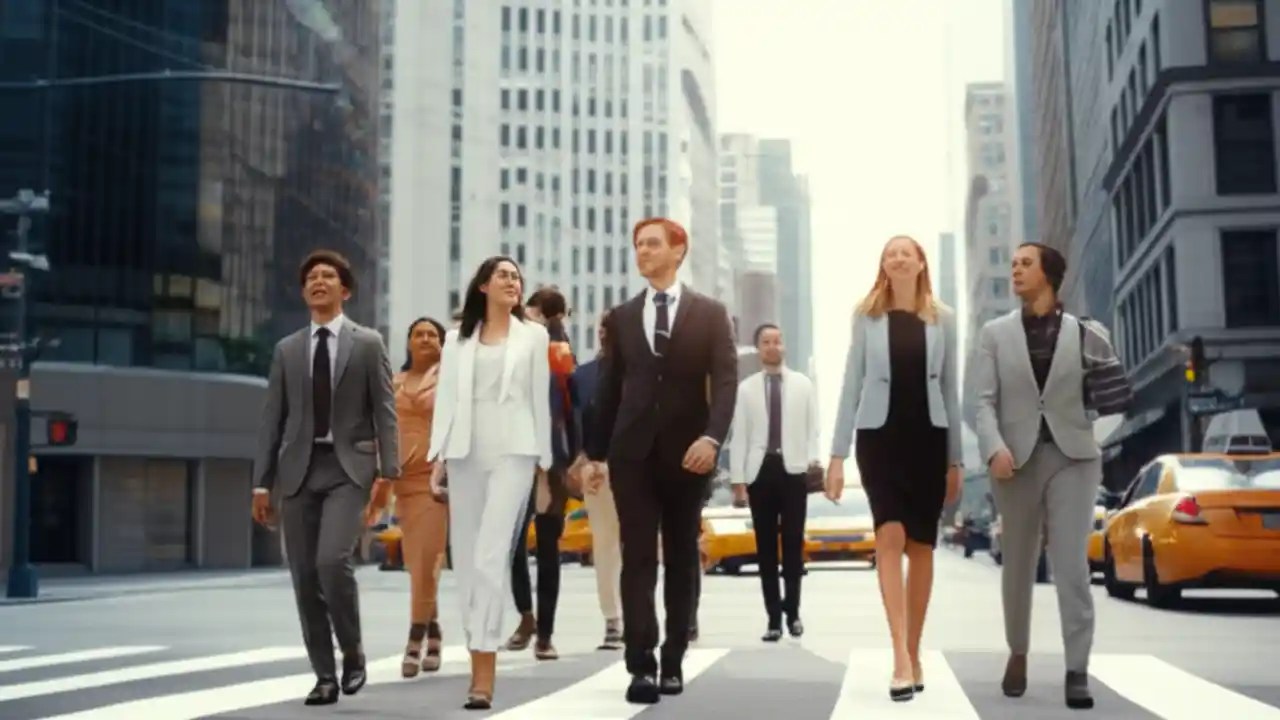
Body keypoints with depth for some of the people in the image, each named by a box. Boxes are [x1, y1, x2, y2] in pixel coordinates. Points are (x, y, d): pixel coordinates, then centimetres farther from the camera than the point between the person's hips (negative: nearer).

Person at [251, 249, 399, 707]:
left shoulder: (368, 344, 5)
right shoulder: (287, 350, 13)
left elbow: (385, 411, 0)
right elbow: (272, 419, 11)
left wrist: (388, 472, -9)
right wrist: (262, 482, 5)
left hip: (348, 468, -3)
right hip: (299, 470, 4)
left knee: (333, 560, -21)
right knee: (305, 576, 2)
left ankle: (352, 651, 2)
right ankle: (324, 676, 12)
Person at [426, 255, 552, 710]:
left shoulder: (533, 336, 11)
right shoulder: (458, 337, 14)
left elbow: (540, 399, 9)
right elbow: (446, 397, 9)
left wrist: (543, 461, 5)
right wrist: (438, 455, -1)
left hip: (513, 452, -3)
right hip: (465, 452, 3)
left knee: (491, 555, -14)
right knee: (467, 558, 3)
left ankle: (484, 671, -17)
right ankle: (479, 655, 13)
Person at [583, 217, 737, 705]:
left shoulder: (710, 313, 3)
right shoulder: (621, 317, 10)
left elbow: (725, 380, -7)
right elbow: (609, 388, 11)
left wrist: (712, 437, -21)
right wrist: (595, 451, 7)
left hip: (687, 452, -1)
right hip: (632, 451, 1)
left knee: (681, 558, 7)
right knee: (638, 558, -5)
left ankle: (673, 661, 15)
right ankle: (642, 665, -8)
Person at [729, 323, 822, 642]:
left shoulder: (802, 384, 9)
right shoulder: (746, 388, 7)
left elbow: (812, 426, 6)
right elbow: (738, 435, 4)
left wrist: (813, 460, -9)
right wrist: (737, 478, -2)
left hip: (792, 469, 0)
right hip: (759, 471, 0)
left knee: (793, 543, 2)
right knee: (766, 546, 3)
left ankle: (792, 612, 15)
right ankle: (774, 618, 7)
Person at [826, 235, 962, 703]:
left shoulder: (943, 318, 7)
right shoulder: (866, 316, 4)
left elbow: (950, 389, 9)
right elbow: (852, 384, 3)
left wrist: (955, 459, 7)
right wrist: (837, 453, -2)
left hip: (927, 436, 2)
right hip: (879, 435, -2)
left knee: (921, 546, 5)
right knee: (891, 536, -17)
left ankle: (912, 655, 15)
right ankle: (901, 656, -19)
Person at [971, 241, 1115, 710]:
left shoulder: (1085, 332, 8)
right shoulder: (995, 333, 9)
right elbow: (983, 401, 0)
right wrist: (995, 448, -17)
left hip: (1072, 456, -1)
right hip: (1017, 458, 1)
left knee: (1072, 565, -9)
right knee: (1018, 564, 10)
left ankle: (1077, 671, -6)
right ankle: (1018, 654, 28)